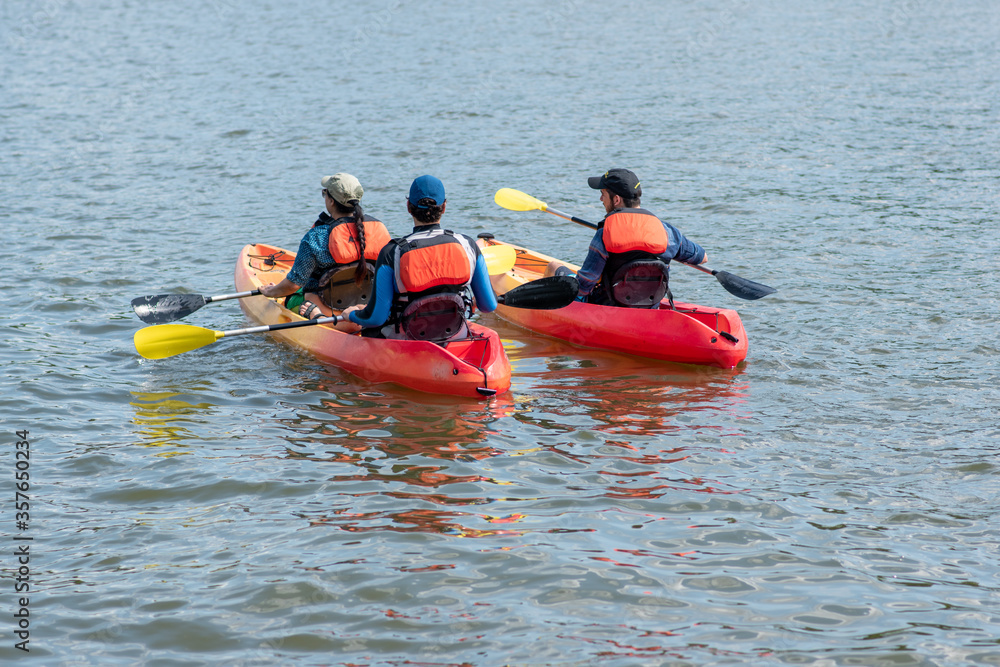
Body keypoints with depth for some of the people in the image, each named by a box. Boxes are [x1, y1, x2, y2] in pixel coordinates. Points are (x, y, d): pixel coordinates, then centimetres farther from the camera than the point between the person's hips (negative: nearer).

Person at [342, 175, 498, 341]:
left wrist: (352, 315, 8)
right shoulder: (467, 245, -9)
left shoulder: (391, 253, -16)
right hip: (457, 338, 3)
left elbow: (376, 318, -15)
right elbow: (489, 305, -1)